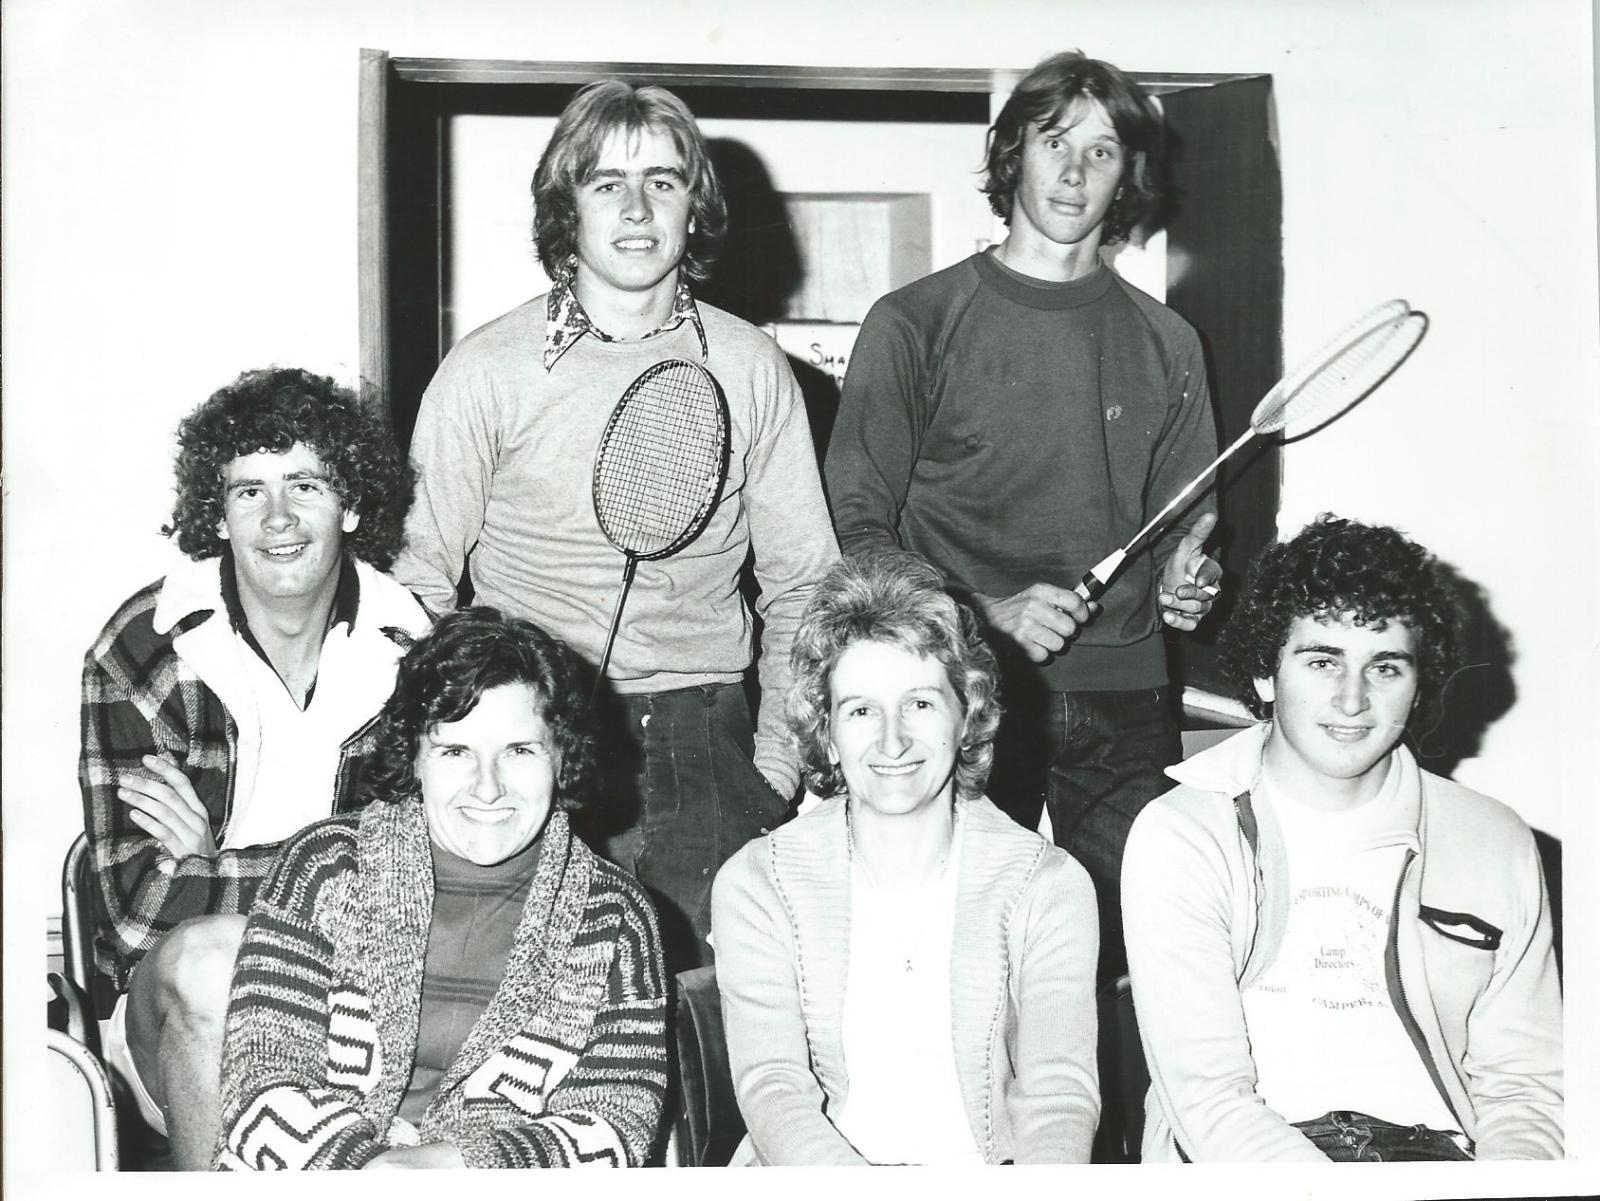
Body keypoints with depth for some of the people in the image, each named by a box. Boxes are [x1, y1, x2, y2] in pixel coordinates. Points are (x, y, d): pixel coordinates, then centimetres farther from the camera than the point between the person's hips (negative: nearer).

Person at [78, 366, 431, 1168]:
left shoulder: (409, 650, 0)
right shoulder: (140, 653, -8)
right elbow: (135, 892, -12)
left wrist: (213, 862, -18)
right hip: (175, 974, -1)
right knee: (211, 967, -34)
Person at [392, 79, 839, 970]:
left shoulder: (753, 370, 4)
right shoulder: (487, 372, -1)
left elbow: (801, 587, 10)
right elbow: (420, 582, 3)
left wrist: (776, 766, 2)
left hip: (705, 751, 2)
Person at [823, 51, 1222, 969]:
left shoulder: (1165, 345, 14)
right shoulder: (916, 324, 3)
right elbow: (857, 528, -1)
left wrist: (1183, 576, -2)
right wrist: (991, 610, -13)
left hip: (1126, 706, 3)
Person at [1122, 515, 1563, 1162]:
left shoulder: (1495, 843, 11)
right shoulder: (1177, 837, -1)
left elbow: (1522, 1084, 11)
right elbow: (1206, 1096, -9)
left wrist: (1512, 1167, -12)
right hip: (1236, 1161, -2)